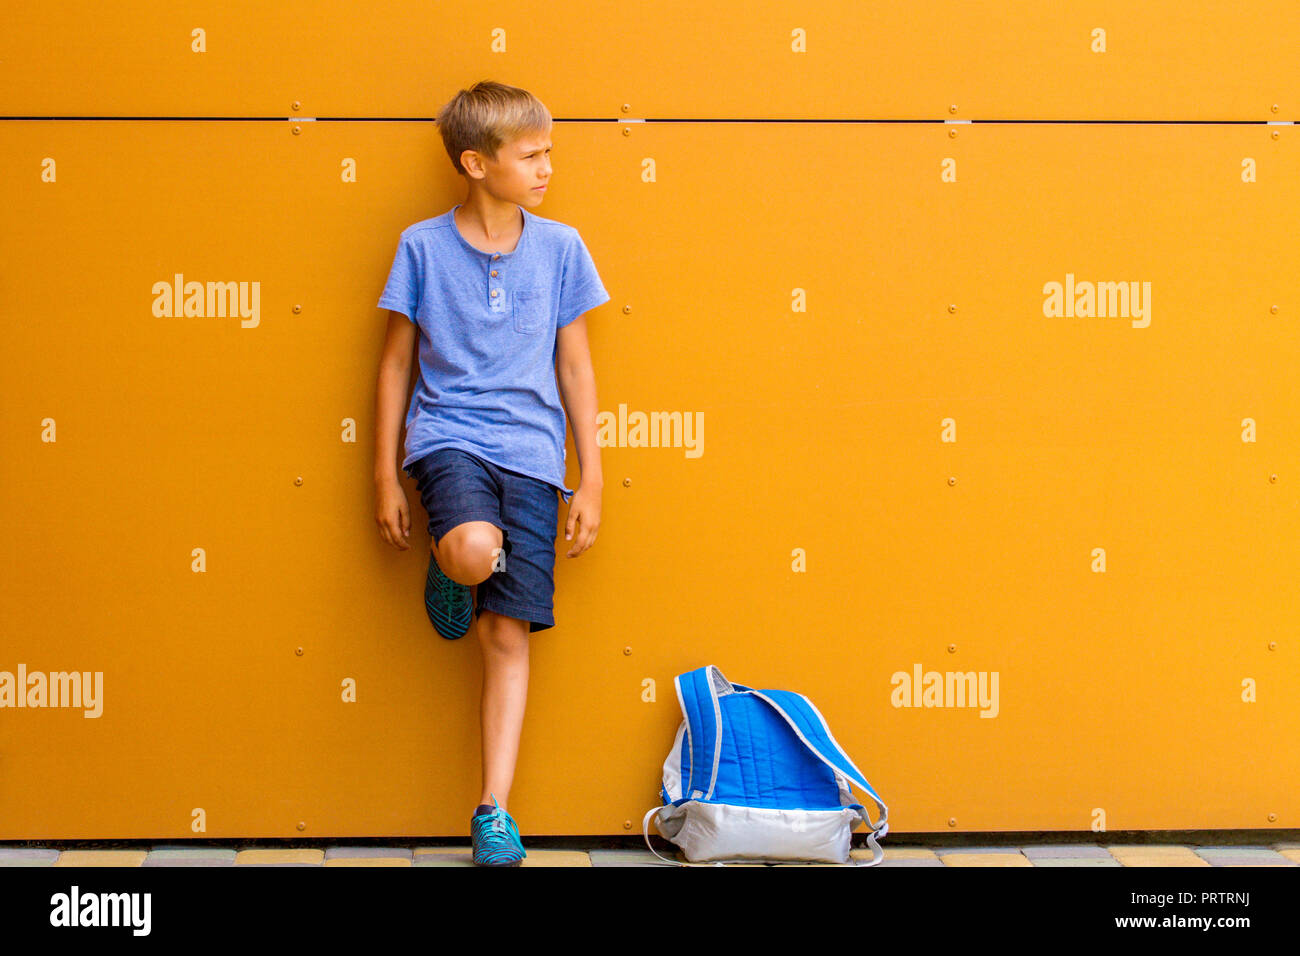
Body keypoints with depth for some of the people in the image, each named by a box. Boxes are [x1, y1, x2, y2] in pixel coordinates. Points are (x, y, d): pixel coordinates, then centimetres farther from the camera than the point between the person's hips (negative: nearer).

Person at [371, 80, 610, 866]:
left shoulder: (560, 248, 5)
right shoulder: (423, 246, 1)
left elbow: (575, 366, 9)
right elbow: (396, 362, 6)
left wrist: (591, 480, 6)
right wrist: (385, 478, 4)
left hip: (531, 453, 2)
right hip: (448, 437, -2)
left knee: (510, 634, -2)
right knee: (475, 550, -34)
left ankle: (494, 810, 6)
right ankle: (447, 568, 5)